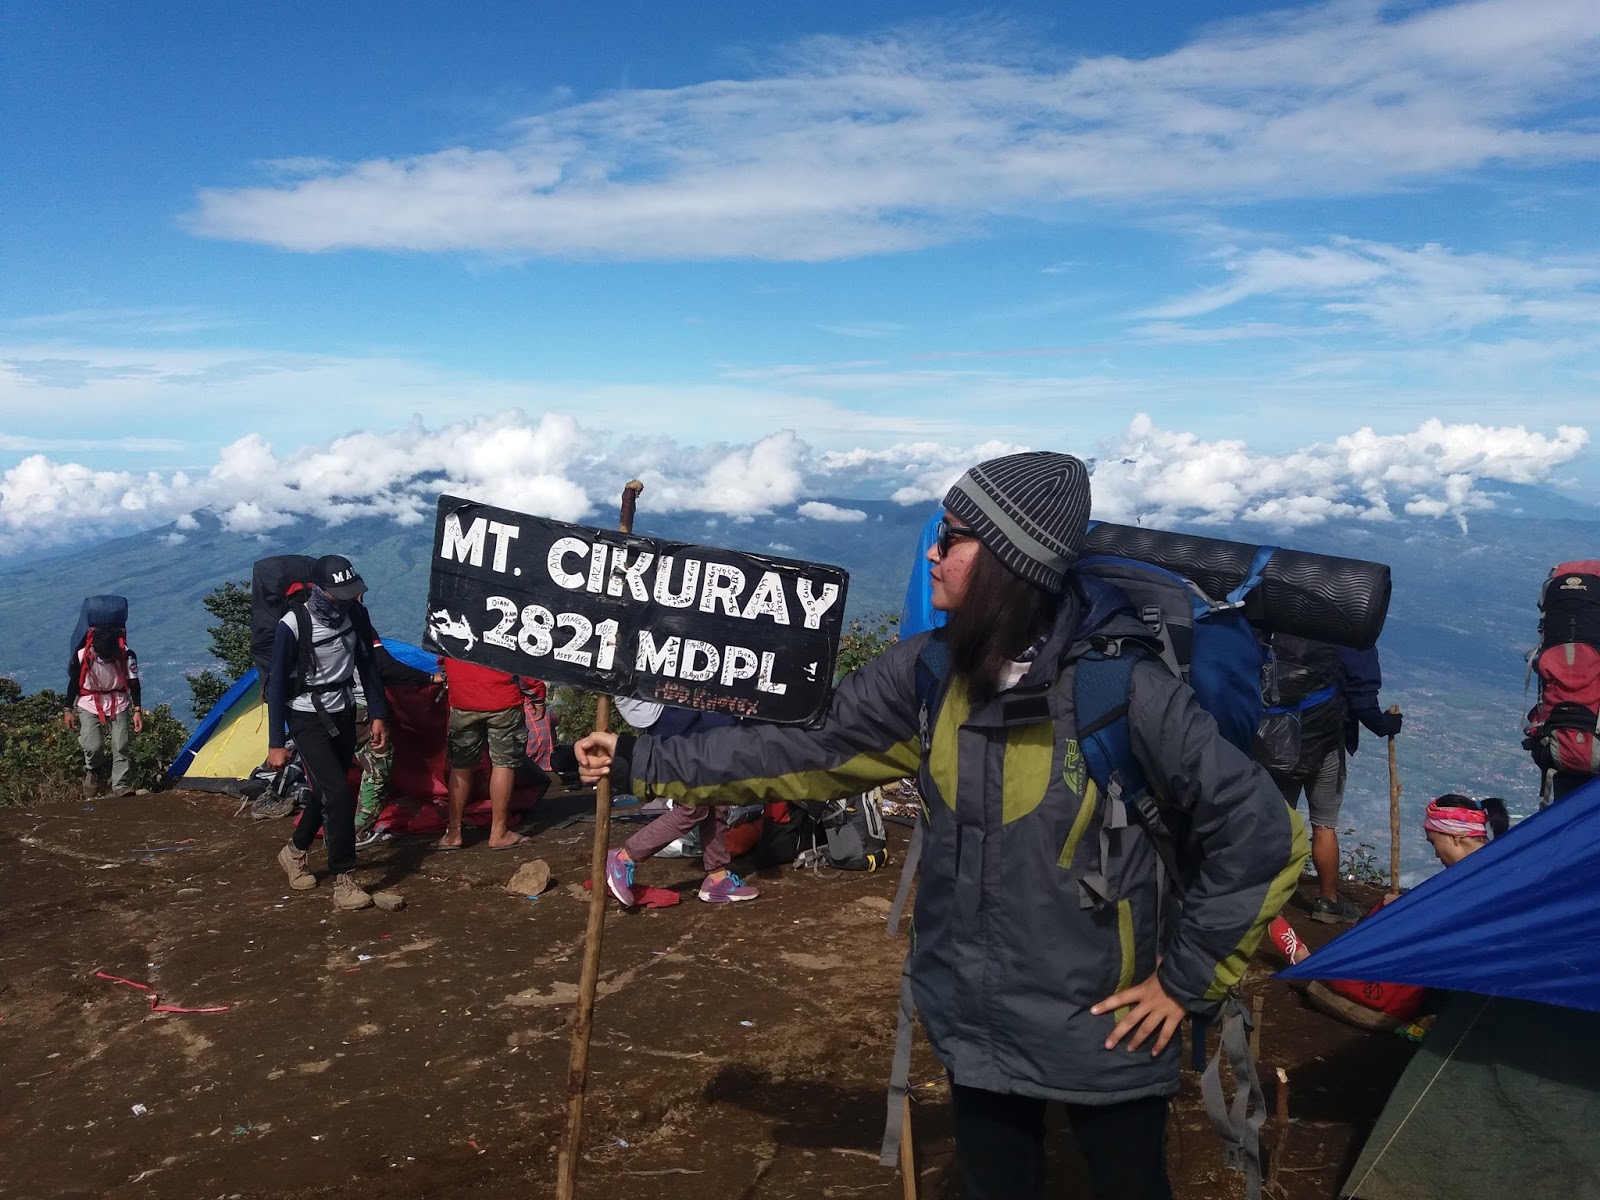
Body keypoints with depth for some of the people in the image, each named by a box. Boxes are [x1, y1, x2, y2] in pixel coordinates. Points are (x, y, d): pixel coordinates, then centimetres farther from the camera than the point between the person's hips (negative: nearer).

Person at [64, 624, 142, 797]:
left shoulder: (127, 655, -20)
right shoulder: (81, 655, -20)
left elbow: (133, 684, -8)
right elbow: (73, 683, -5)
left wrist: (137, 710, -10)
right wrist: (68, 710, 1)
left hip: (118, 704, 0)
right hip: (89, 704, 0)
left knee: (121, 747, -8)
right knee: (92, 747, -12)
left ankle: (121, 788, -4)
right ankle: (93, 772, 20)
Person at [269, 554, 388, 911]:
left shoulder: (356, 615, -7)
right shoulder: (293, 625, -22)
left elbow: (367, 667, 6)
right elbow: (277, 685, -15)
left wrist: (378, 715, 6)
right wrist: (276, 743, -14)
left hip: (343, 714, 6)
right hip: (308, 719, -6)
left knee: (326, 792, 17)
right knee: (338, 793, -15)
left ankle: (294, 852, 42)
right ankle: (344, 882, -7)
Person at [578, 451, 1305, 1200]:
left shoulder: (1124, 689, -23)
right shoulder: (928, 674, -8)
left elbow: (1261, 832, -17)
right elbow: (801, 751, 0)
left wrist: (1187, 977, -10)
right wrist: (641, 762, 1)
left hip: (1103, 1031, -4)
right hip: (977, 1024, 4)